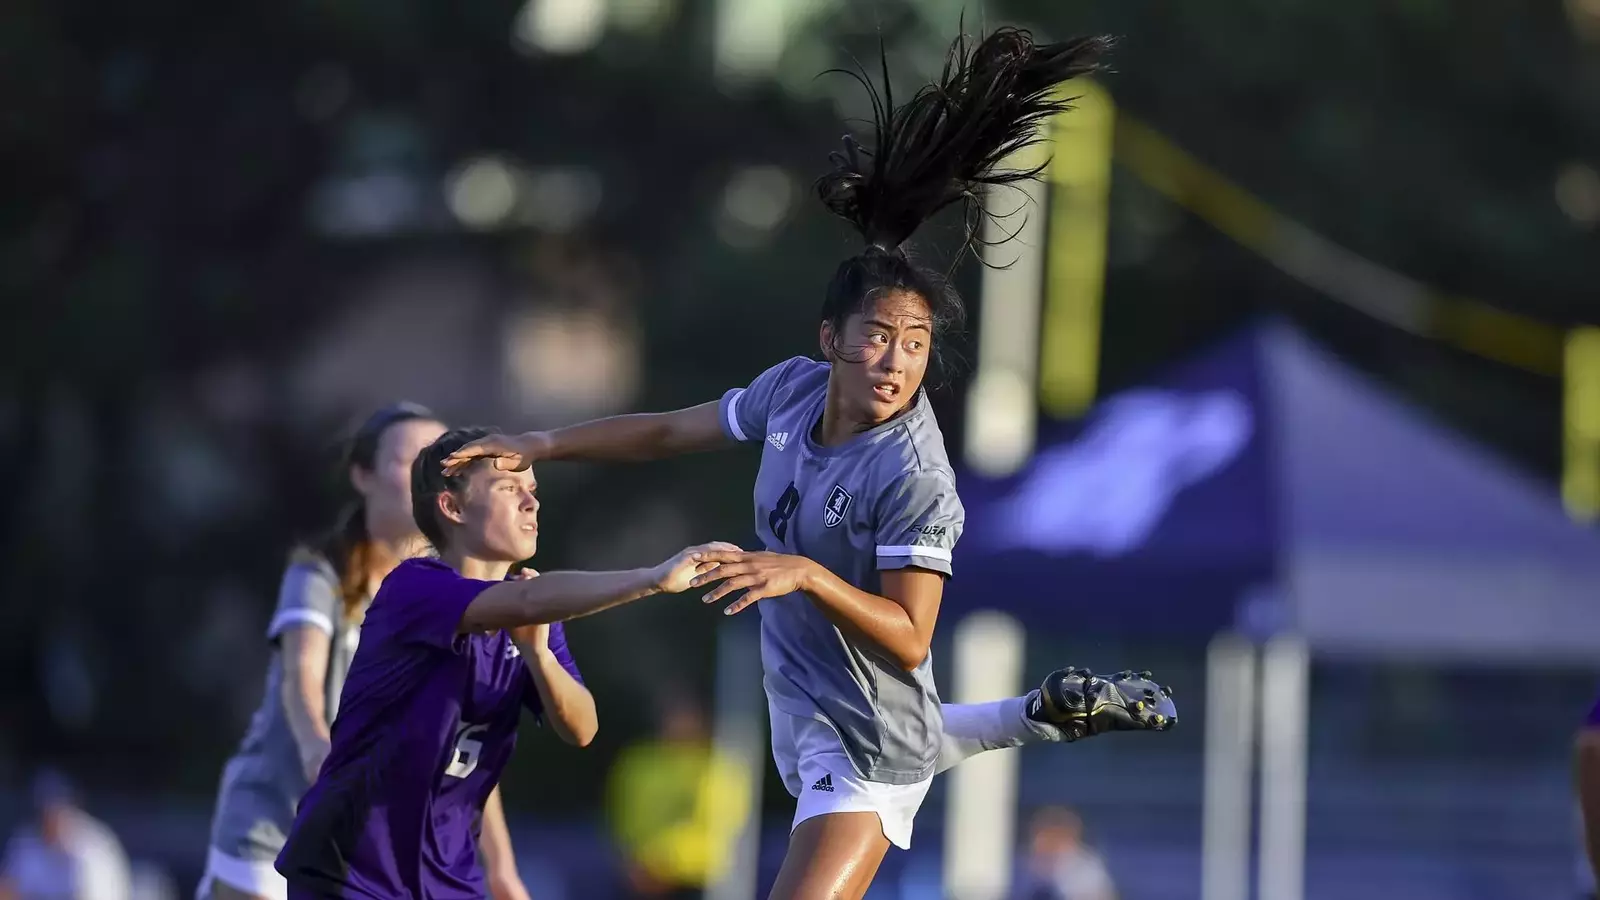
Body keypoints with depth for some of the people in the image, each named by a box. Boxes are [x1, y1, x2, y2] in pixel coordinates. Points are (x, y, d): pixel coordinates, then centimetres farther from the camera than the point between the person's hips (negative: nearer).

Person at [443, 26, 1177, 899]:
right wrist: (540, 446, 2)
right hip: (803, 702, 10)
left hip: (867, 745, -10)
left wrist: (805, 574, -43)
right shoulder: (794, 389, -8)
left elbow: (910, 637, -31)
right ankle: (1051, 711, 52)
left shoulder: (913, 476, -29)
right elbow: (670, 430, 8)